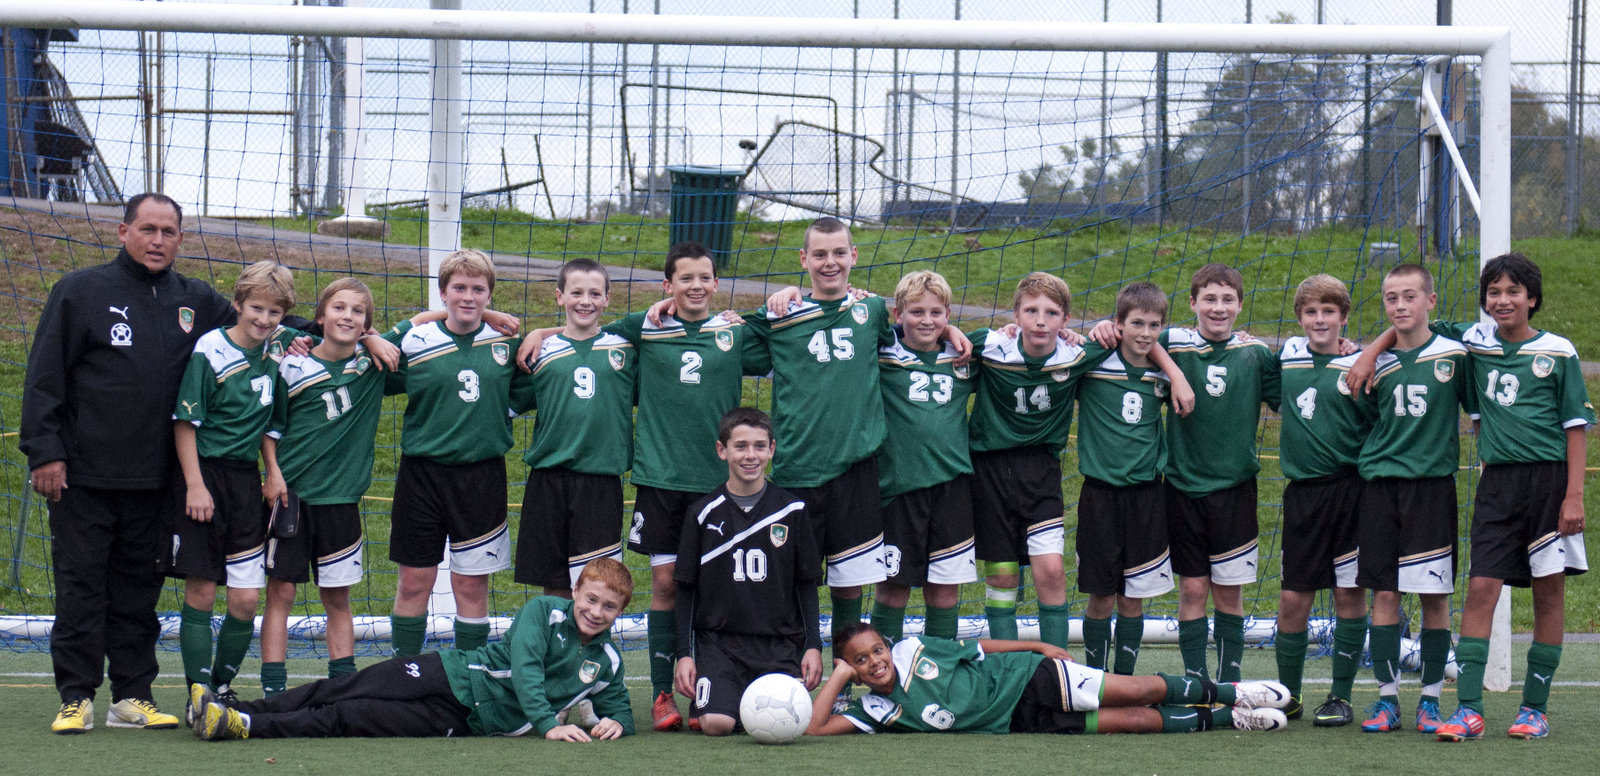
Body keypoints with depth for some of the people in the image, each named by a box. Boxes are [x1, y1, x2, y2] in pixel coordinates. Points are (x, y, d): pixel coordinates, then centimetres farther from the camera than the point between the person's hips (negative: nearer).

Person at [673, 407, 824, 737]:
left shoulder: (792, 510, 6)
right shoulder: (704, 514, 4)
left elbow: (806, 584, 11)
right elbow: (686, 589, 8)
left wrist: (813, 645, 4)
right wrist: (685, 653, 1)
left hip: (780, 642, 1)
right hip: (718, 640, -1)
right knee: (717, 724, -23)